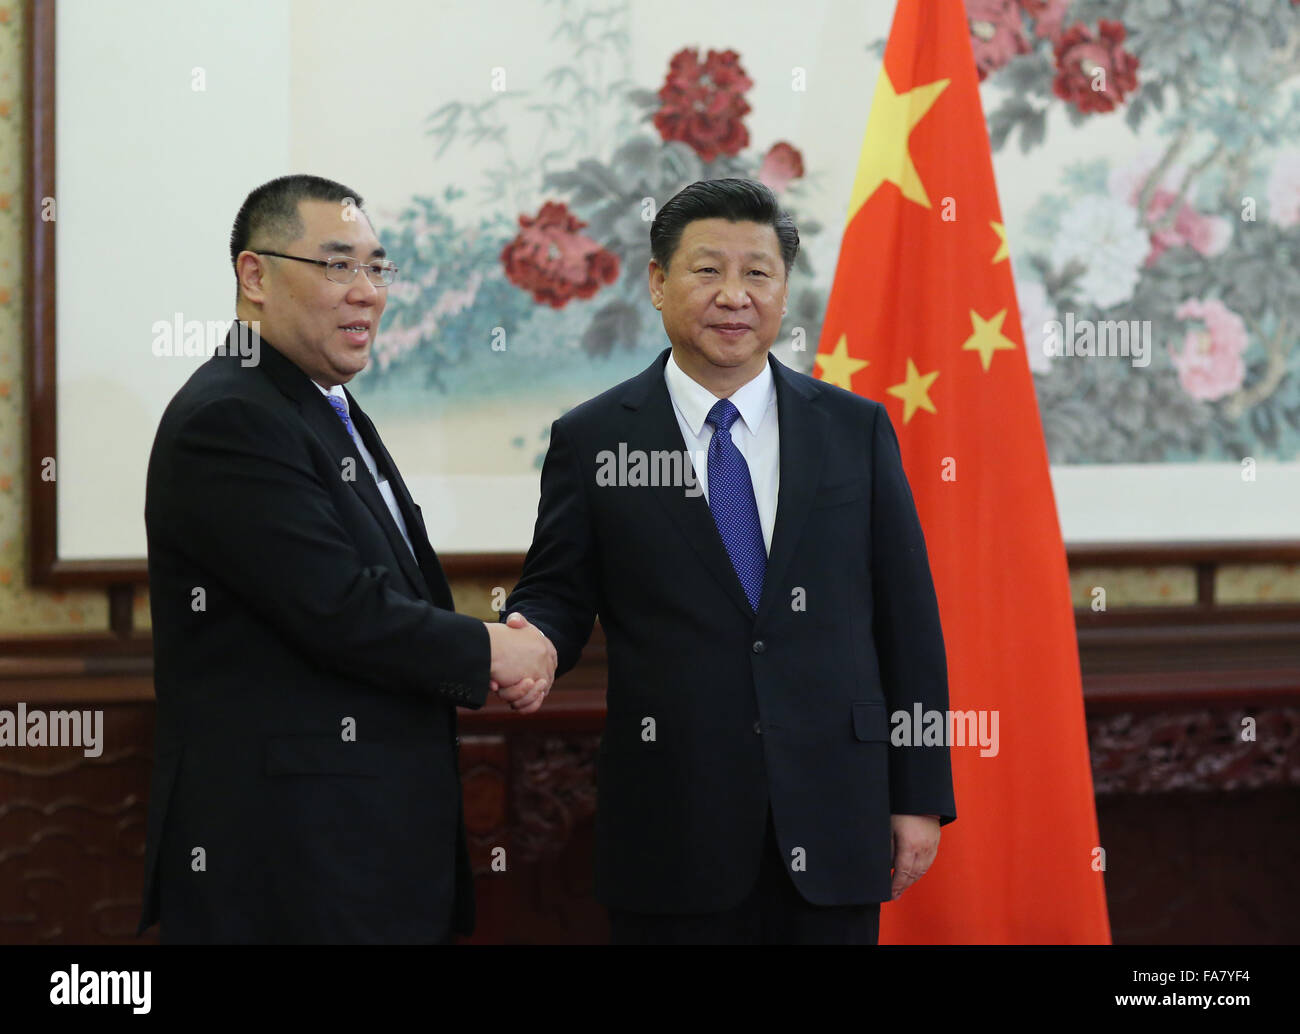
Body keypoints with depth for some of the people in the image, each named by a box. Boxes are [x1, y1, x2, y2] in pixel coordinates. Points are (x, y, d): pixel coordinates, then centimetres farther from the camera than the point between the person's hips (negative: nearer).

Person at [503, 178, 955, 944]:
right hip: (674, 821, -1)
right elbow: (557, 592, 5)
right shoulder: (592, 440, 3)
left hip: (831, 821, 1)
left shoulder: (856, 429, 7)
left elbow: (907, 618, 7)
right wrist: (533, 644, -19)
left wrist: (920, 794, 3)